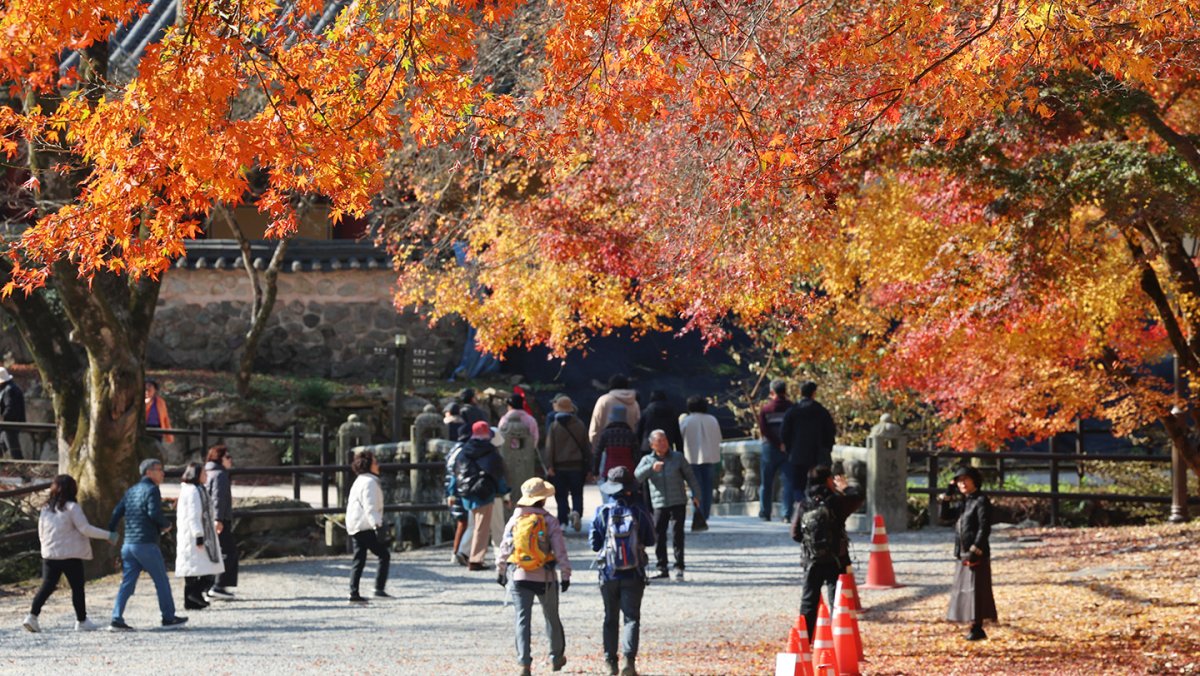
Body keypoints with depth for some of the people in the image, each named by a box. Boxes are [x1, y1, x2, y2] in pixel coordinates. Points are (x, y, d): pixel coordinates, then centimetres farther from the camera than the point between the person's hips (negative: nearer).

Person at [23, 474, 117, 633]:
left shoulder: (45, 508, 8)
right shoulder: (71, 507, -11)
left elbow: (41, 533, 13)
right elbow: (85, 529, -14)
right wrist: (108, 535, -7)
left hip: (49, 554, 5)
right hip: (71, 555, -5)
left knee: (47, 586, 7)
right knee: (77, 587, 6)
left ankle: (32, 615, -7)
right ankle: (81, 621, 13)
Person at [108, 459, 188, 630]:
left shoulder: (131, 491, 16)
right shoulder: (152, 490, -7)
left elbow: (116, 513, 13)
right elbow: (154, 513, -20)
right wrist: (166, 525, -4)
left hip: (128, 544, 7)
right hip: (146, 544, -7)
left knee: (127, 583, 4)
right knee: (161, 581, 7)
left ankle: (116, 619, -5)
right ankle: (169, 617, 13)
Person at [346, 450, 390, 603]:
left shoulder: (360, 481, 20)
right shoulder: (369, 482, -12)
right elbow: (370, 507, -21)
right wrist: (378, 526, -25)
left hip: (355, 527, 10)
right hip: (365, 526, -10)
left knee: (359, 560, 9)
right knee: (384, 555, -5)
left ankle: (354, 593, 5)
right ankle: (379, 589, -11)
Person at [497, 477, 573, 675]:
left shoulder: (514, 520, 0)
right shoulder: (550, 522, -7)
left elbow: (504, 548, 4)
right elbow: (560, 551, -9)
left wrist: (500, 571, 16)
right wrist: (565, 575, -2)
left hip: (518, 577, 1)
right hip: (545, 577, -1)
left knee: (522, 620, 1)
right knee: (552, 618, 17)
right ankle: (556, 657, 31)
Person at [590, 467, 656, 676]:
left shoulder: (603, 512, -6)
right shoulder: (639, 512, -6)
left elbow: (594, 543, -2)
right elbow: (650, 540, 4)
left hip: (609, 573, 1)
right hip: (634, 574, -1)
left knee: (611, 619, 13)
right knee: (631, 617, 0)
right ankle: (629, 658, -17)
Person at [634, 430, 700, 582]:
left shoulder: (678, 457, 7)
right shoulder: (647, 460, 7)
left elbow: (689, 476, 12)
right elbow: (637, 476, -9)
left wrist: (695, 495, 5)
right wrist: (651, 468, -25)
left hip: (678, 503, -1)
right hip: (659, 505, 1)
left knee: (677, 535, -7)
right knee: (659, 536, -1)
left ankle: (679, 568, -4)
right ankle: (662, 568, 7)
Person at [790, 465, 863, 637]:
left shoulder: (803, 505, -1)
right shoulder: (836, 502, -10)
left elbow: (795, 534, 3)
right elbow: (859, 497, 5)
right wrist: (846, 487, 23)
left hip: (812, 561, 3)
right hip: (835, 561, -3)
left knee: (808, 601, 11)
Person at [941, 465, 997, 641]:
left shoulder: (981, 501, -10)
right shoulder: (962, 502, 15)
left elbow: (984, 527, -16)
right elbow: (945, 514, 17)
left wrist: (975, 549, -21)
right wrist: (947, 496, 7)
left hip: (977, 553, -9)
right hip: (962, 553, 9)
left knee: (976, 588, -8)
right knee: (964, 588, 10)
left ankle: (977, 628, -6)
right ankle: (975, 627, 17)